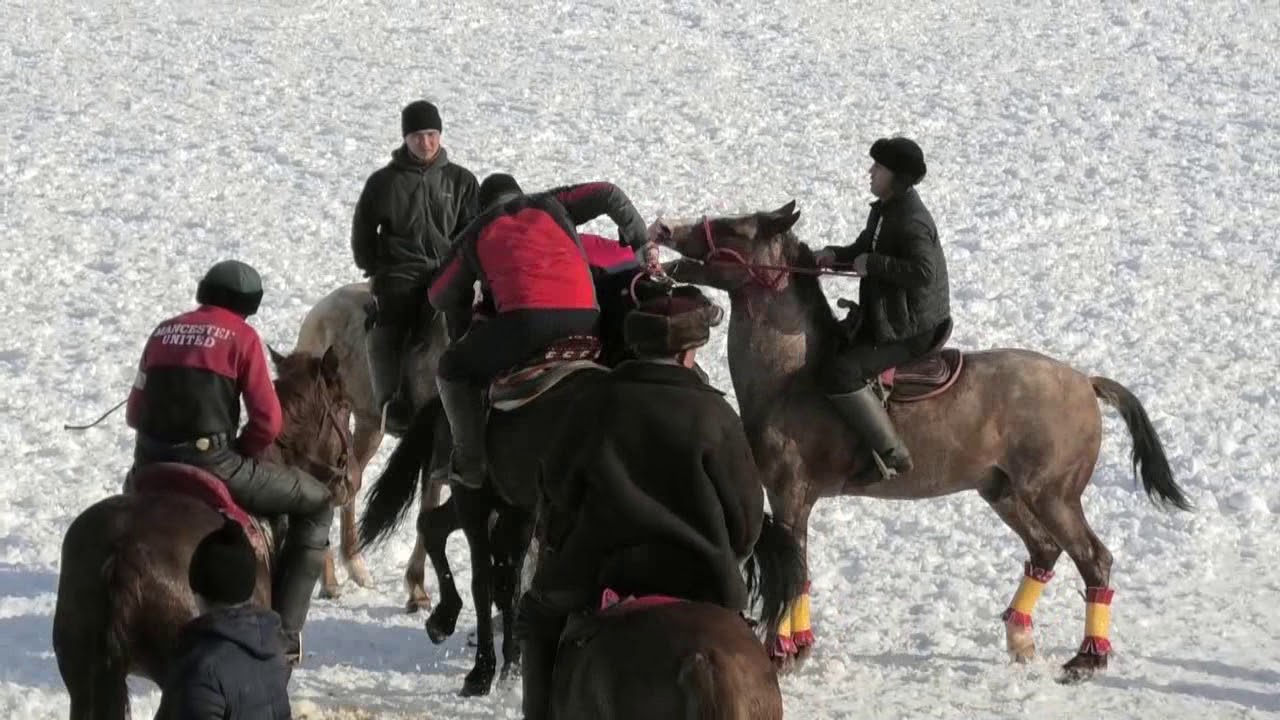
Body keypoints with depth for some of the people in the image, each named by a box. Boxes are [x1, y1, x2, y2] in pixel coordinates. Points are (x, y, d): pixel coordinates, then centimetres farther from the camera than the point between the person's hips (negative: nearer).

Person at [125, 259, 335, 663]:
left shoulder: (164, 332, 14)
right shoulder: (242, 336, -1)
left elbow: (135, 412, 16)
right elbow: (268, 421, -7)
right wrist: (241, 454, 10)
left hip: (150, 467, 6)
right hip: (212, 464, -6)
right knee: (316, 503, 10)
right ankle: (284, 631, 1)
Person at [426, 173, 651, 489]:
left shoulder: (475, 235, 26)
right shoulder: (549, 204, 29)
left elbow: (439, 297, 29)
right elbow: (609, 195, 22)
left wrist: (476, 304, 48)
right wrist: (641, 242, 34)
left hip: (524, 320, -2)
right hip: (584, 318, 2)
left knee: (453, 369, 18)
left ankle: (471, 460, 7)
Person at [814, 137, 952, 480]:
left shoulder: (911, 222, -23)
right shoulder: (885, 210, 9)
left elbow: (924, 272, -34)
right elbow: (866, 248, 22)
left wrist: (872, 265, -28)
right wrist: (836, 255, 2)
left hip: (909, 331, -11)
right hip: (883, 319, 11)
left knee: (840, 372, -23)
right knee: (829, 349, 22)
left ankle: (893, 453, -20)